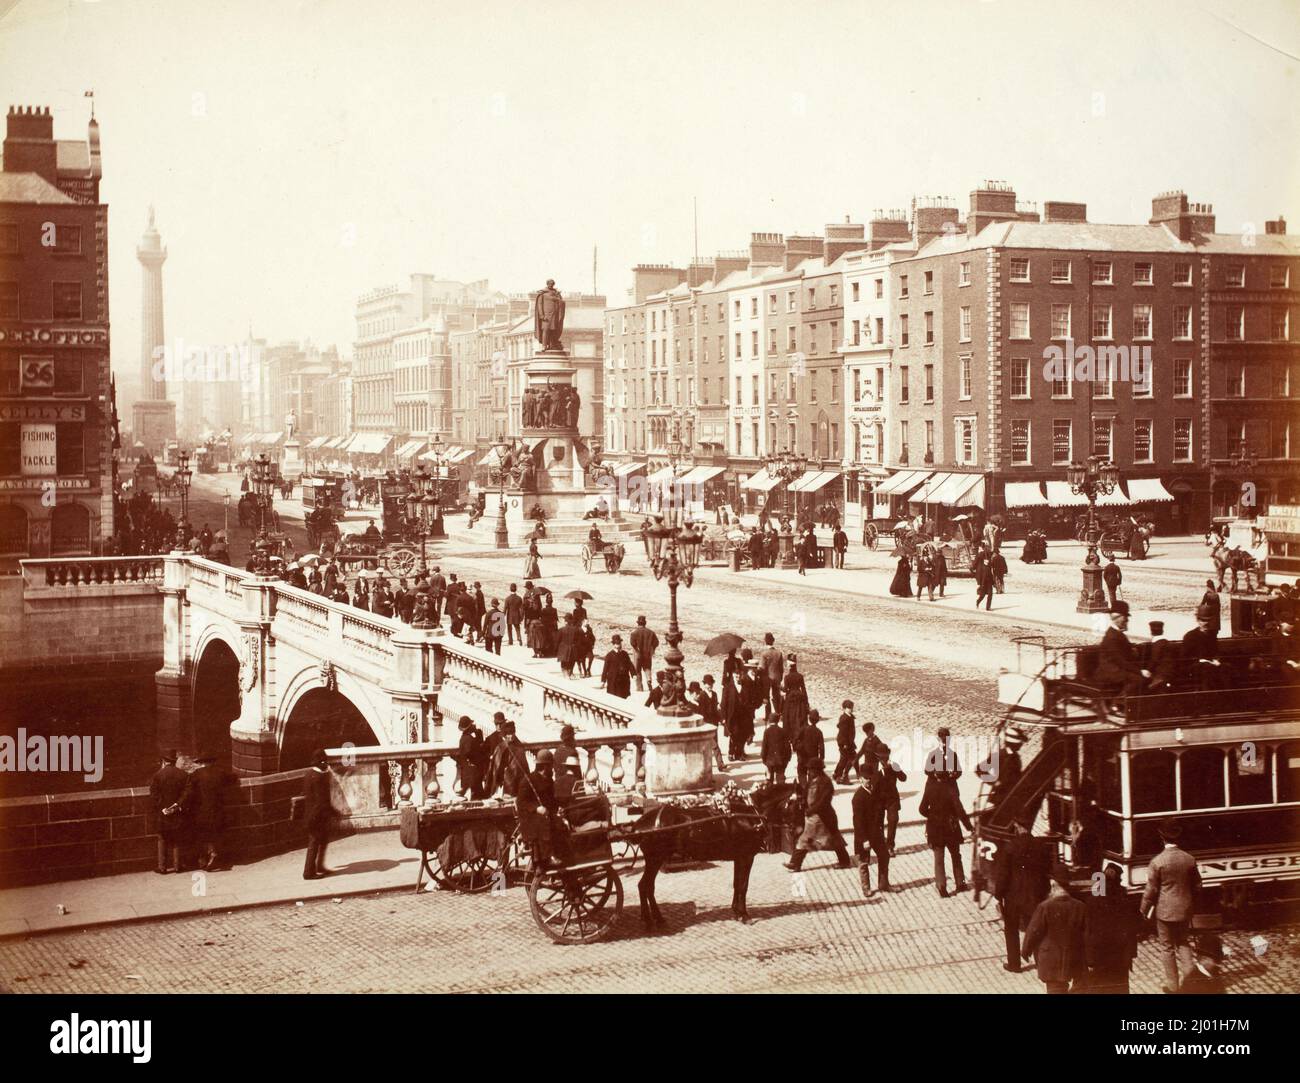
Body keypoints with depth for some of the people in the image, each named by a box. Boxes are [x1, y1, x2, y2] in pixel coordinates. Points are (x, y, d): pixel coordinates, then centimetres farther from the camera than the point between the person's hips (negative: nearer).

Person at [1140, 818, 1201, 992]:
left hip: (1165, 911, -4)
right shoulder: (1189, 859, -3)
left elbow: (1151, 890, -12)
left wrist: (1145, 910, 2)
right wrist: (1192, 905, 22)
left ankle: (1172, 985, 15)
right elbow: (1197, 887, 6)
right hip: (1185, 910, 4)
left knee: (1167, 948, 10)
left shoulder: (1157, 861, -16)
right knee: (1182, 942, 22)